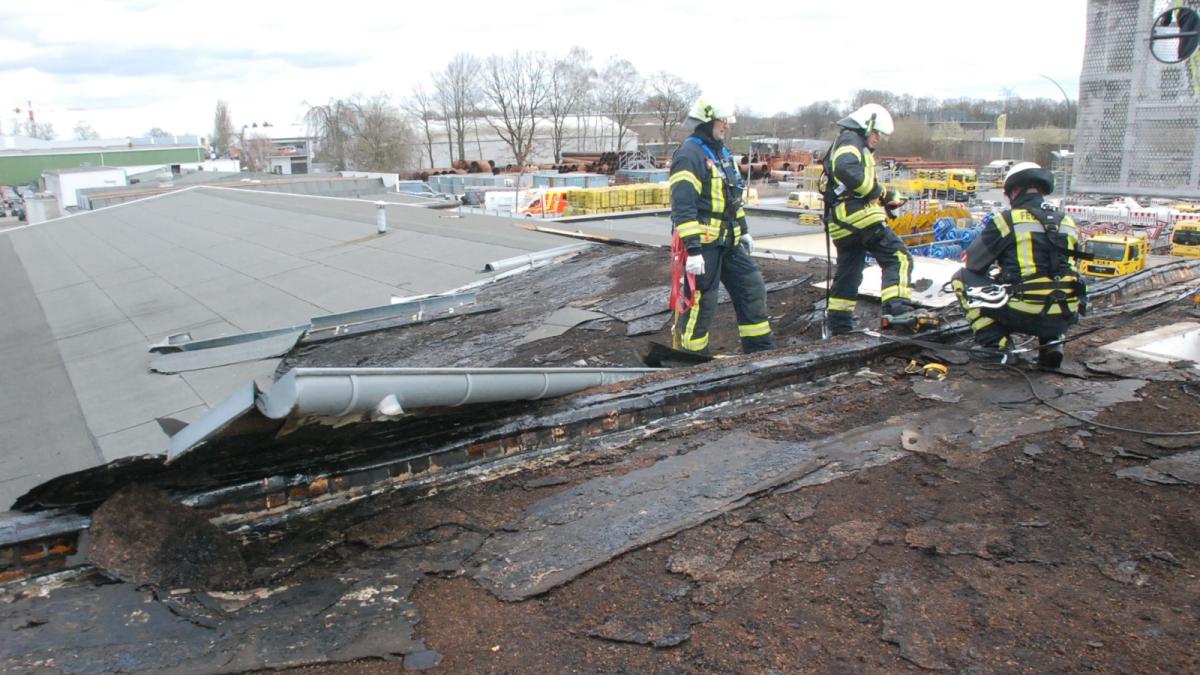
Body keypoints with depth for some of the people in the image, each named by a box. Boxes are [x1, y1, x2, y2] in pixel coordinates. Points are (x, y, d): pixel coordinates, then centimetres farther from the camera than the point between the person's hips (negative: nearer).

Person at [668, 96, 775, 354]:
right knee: (699, 302, -3)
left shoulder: (721, 152, 16)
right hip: (703, 244, -10)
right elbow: (683, 207, -22)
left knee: (752, 288, 12)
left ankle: (761, 350, 23)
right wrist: (692, 250, -26)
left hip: (729, 241, 10)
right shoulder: (689, 155, -15)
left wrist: (744, 231, 25)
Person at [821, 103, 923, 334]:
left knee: (847, 273, 13)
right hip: (858, 214, -10)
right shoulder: (850, 140, 0)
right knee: (898, 257, -12)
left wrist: (887, 196, 15)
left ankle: (838, 325, 15)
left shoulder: (849, 144, 33)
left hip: (842, 223, 10)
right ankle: (899, 309, -25)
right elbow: (846, 169, -22)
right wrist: (877, 190, -14)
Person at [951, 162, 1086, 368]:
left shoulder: (1008, 219, -4)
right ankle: (1051, 341, 18)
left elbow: (974, 263, 1)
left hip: (1025, 314, -6)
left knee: (963, 278, 11)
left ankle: (994, 345, 3)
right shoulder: (1066, 221, 13)